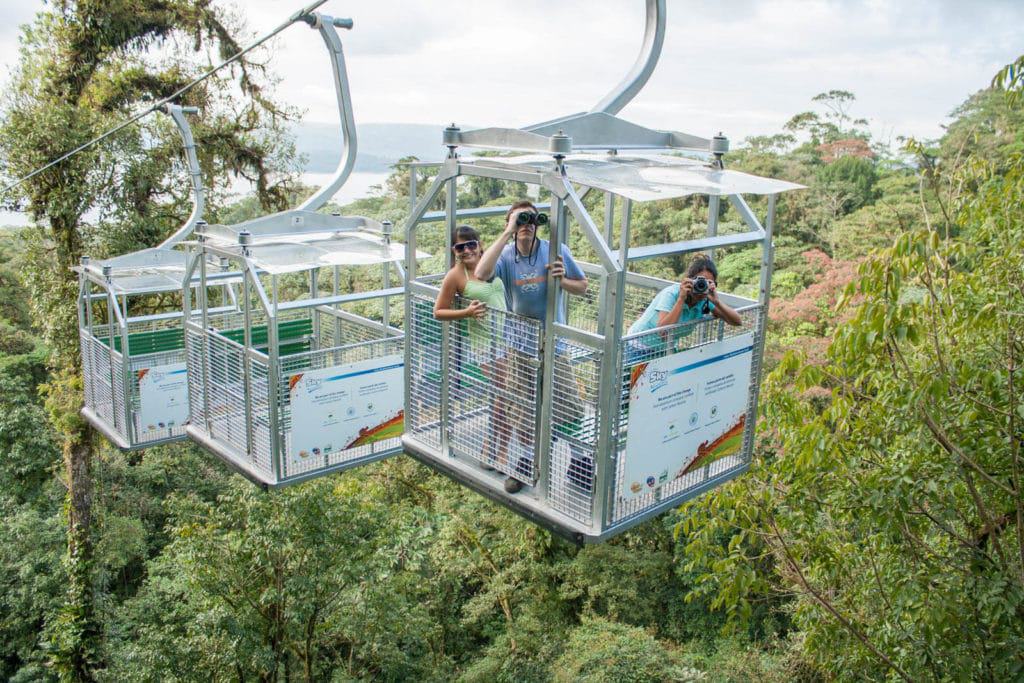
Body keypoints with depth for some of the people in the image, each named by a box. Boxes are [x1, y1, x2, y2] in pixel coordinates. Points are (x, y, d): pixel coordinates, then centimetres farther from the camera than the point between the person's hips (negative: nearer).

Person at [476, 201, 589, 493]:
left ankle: (579, 460, 24)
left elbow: (583, 287, 2)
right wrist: (508, 233, -29)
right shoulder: (506, 255, -10)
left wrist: (562, 280, -21)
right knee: (522, 409, 13)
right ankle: (528, 460, 35)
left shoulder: (555, 251, -8)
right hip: (520, 345, 0)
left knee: (569, 408, 1)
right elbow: (481, 273, -33)